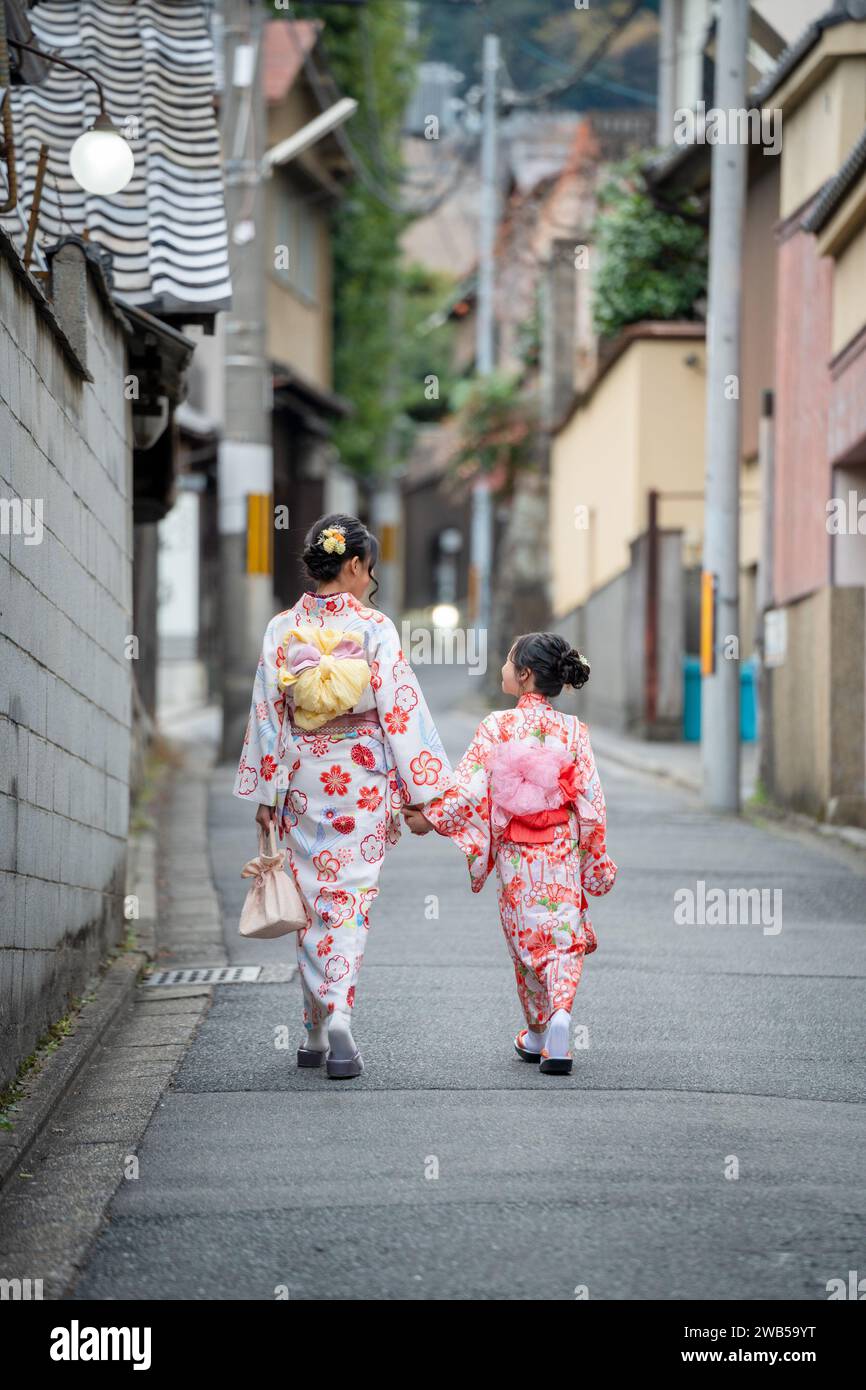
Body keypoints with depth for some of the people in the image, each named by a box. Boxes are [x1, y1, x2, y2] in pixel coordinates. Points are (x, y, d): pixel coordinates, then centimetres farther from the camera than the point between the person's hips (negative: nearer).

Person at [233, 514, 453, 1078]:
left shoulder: (282, 629, 0)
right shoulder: (374, 627, -9)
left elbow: (267, 711, 2)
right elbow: (401, 708, -9)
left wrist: (266, 792, 8)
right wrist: (419, 789, -3)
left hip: (303, 777, 3)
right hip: (362, 776, -3)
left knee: (316, 896, 13)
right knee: (351, 899, 0)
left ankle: (317, 1034, 15)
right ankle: (339, 1020, -15)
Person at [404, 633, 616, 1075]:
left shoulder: (496, 727, -8)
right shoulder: (573, 730, -4)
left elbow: (469, 789, -12)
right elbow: (590, 801, -4)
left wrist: (429, 818, 0)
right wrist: (596, 861, 5)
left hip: (514, 855, 0)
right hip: (562, 853, 0)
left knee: (527, 939, 14)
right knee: (564, 936, 4)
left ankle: (537, 1033, 23)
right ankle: (560, 1013, -21)